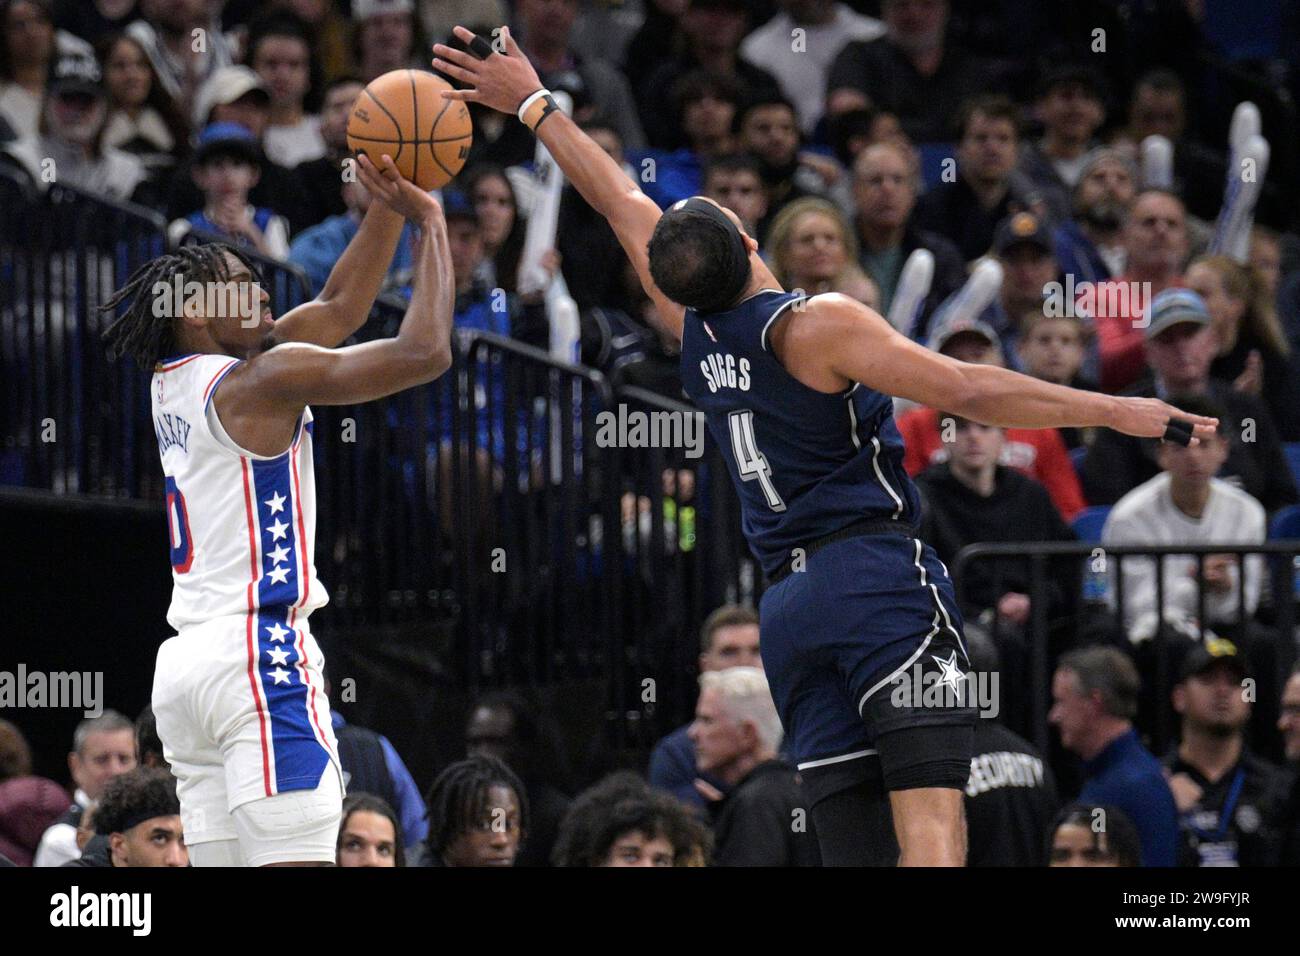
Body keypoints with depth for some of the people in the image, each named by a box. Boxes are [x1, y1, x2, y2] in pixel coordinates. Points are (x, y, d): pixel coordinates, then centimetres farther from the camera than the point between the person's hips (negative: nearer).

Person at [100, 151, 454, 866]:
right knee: (294, 863, -16)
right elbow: (423, 352, -14)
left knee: (222, 864, 4)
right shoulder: (259, 379, -8)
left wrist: (389, 206, 20)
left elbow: (340, 307, 26)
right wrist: (430, 222, -4)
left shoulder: (177, 383, 18)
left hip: (185, 664, 9)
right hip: (258, 652, -9)